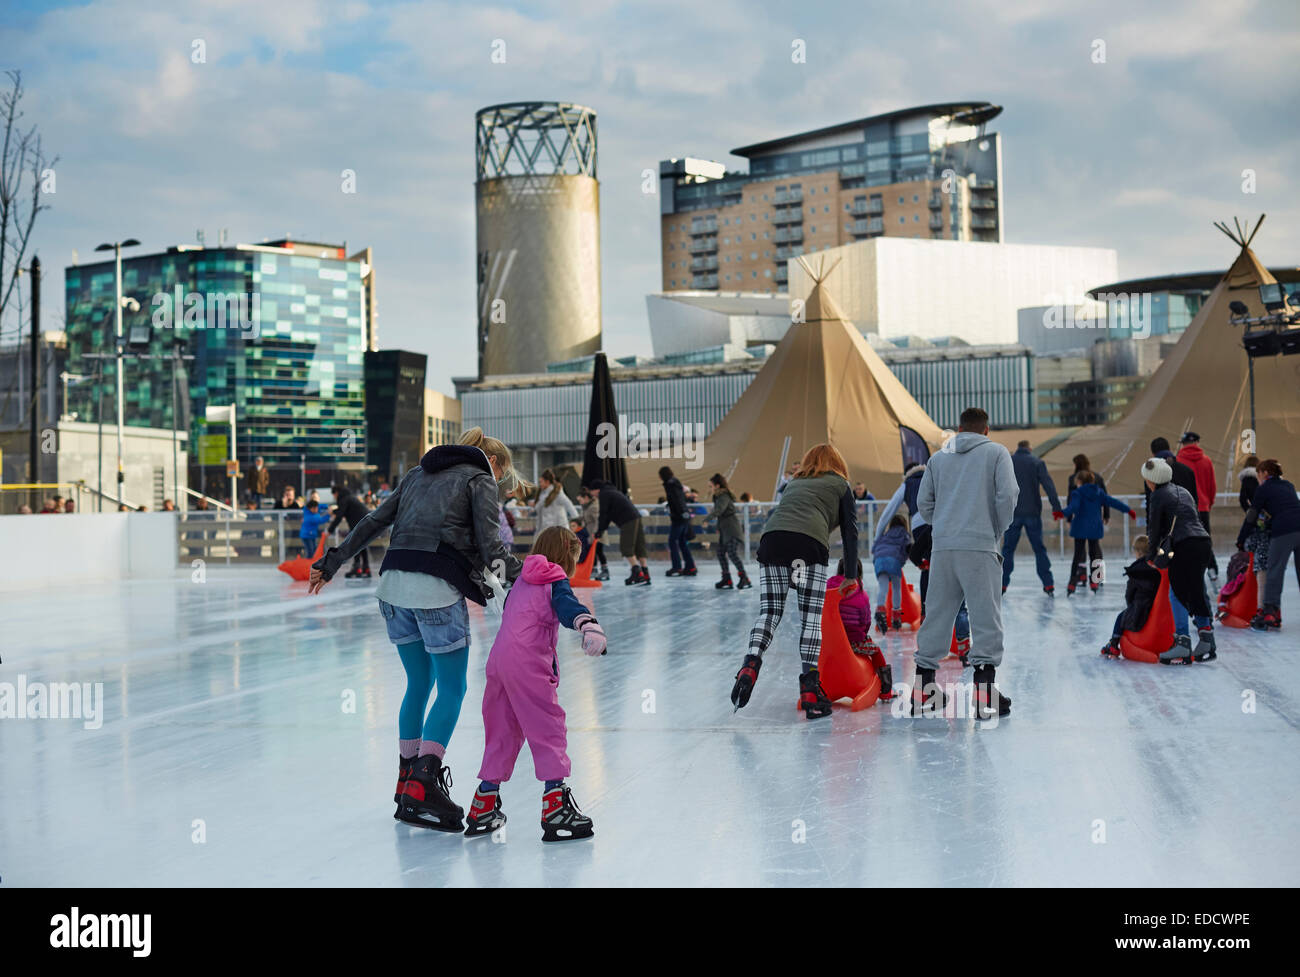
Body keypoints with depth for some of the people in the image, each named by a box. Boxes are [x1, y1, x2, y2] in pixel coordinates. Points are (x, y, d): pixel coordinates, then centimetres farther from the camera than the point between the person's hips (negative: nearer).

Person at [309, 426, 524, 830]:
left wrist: (331, 563, 26)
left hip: (394, 583, 7)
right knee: (451, 689, 1)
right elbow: (490, 546, -7)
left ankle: (407, 779, 23)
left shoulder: (419, 473, 24)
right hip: (437, 590, -7)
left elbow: (373, 521, 22)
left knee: (418, 684, 19)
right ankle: (422, 786, -10)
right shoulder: (481, 479, 6)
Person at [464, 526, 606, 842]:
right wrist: (589, 626, -43)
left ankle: (483, 807, 22)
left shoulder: (521, 581, 22)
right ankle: (555, 808, -11)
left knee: (503, 732, 17)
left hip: (498, 659, 8)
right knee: (548, 730, -5)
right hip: (527, 664, -8)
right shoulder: (554, 582, -2)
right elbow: (567, 605, -24)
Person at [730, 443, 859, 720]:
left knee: (769, 612, 6)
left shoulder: (793, 484, 34)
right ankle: (810, 689, -8)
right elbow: (850, 532, 19)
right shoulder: (839, 485, 24)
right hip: (810, 543, -3)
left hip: (770, 538, 3)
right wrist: (852, 577, 23)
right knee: (811, 618, -1)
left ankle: (750, 665, -16)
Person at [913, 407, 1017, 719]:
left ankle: (923, 690, 12)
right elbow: (1007, 495, -5)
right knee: (986, 615, -2)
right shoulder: (997, 453, 6)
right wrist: (999, 530, 7)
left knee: (937, 614, 9)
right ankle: (984, 691, -7)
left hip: (942, 547, 4)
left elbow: (923, 501, 11)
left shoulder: (938, 458, 16)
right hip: (981, 547, -4)